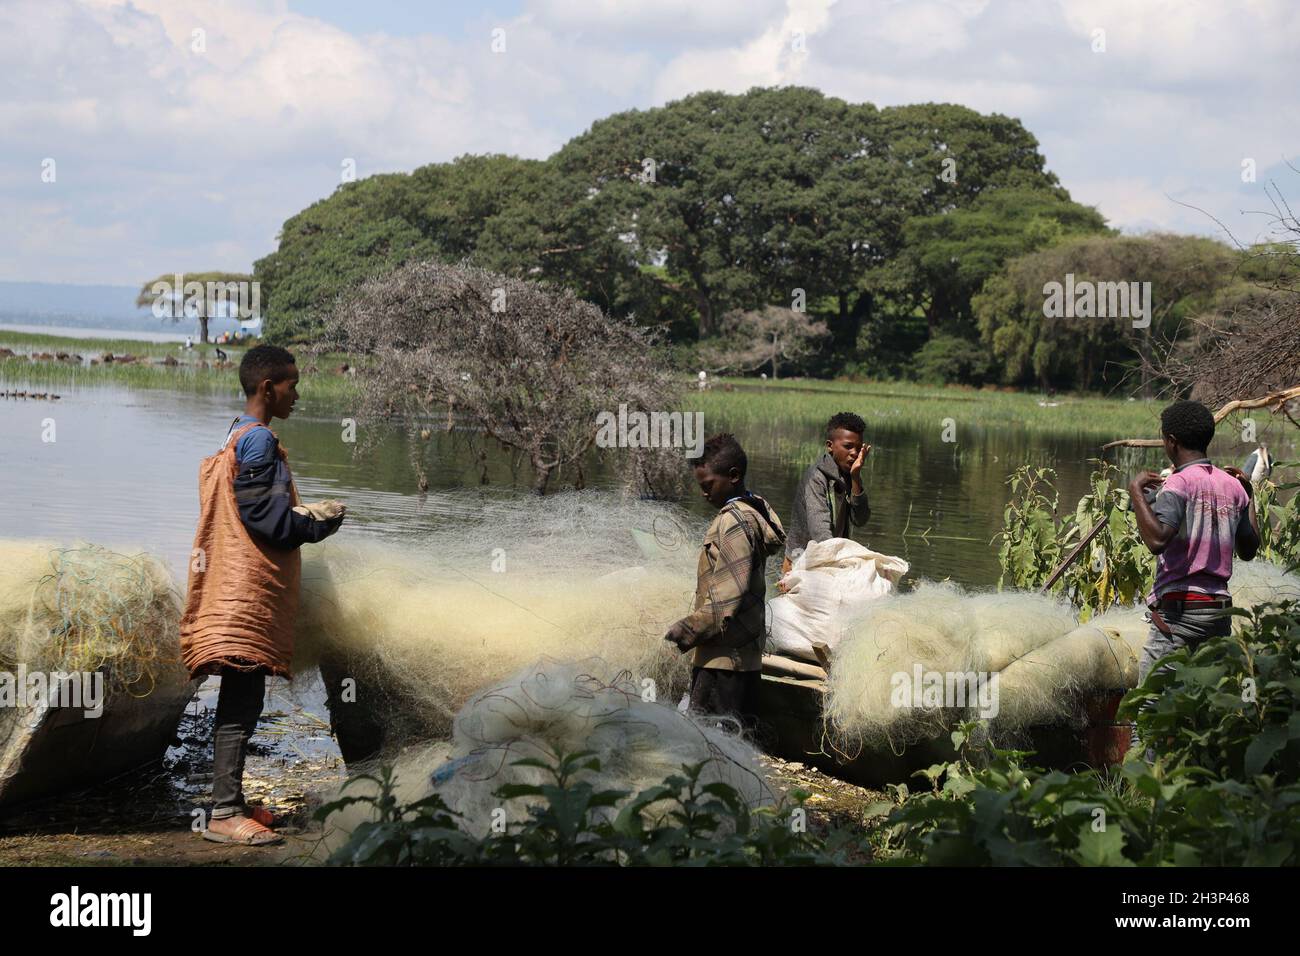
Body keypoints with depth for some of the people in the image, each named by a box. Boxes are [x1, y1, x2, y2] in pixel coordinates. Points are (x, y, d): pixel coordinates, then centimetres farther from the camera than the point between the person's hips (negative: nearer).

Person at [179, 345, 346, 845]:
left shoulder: (236, 436, 18)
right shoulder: (260, 439, -13)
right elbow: (265, 517, -17)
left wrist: (308, 517, 14)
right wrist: (321, 524, -5)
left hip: (238, 586, 10)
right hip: (251, 585, -10)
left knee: (241, 699, 13)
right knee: (242, 699, -11)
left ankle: (232, 801, 18)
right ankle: (224, 814, -12)